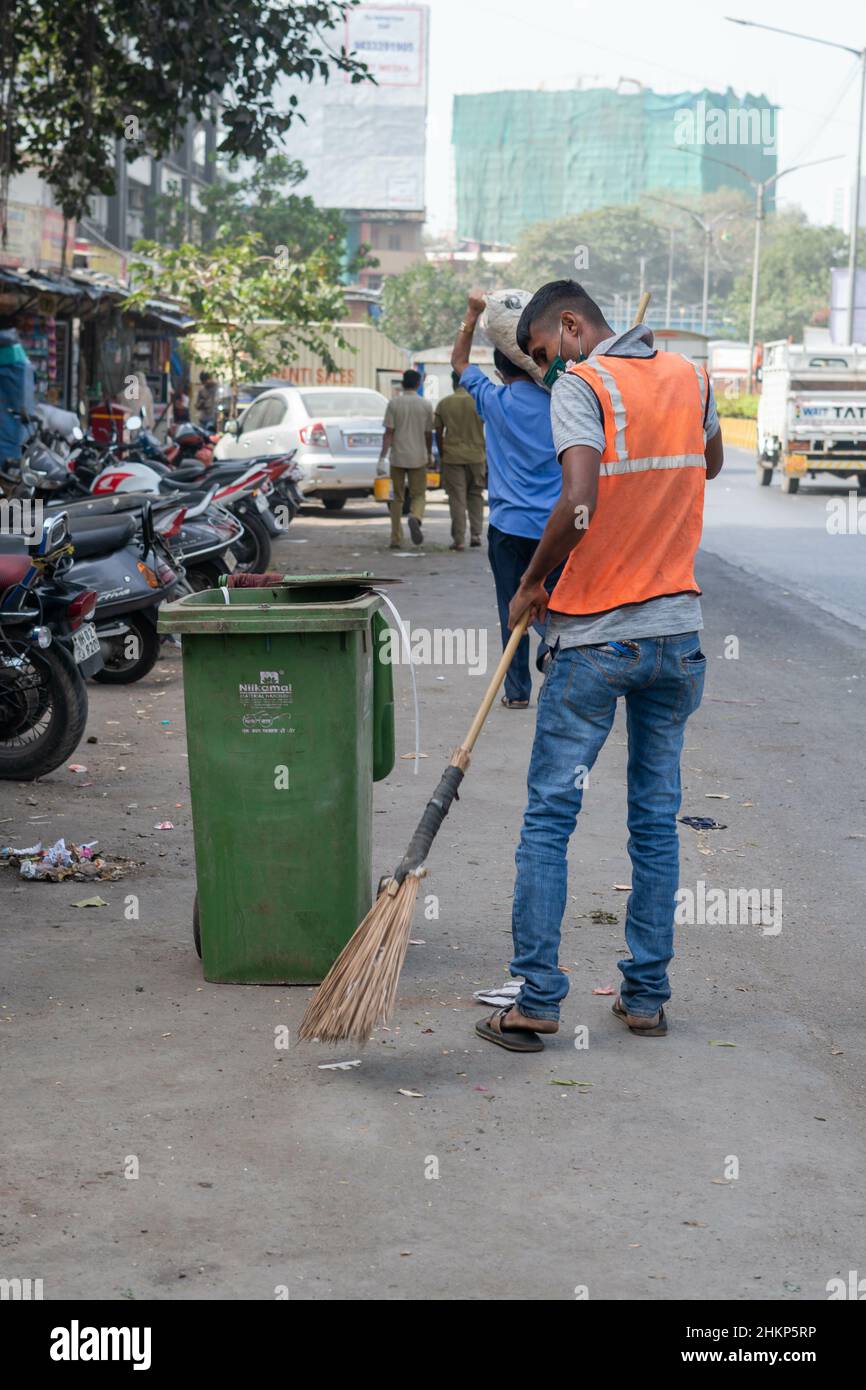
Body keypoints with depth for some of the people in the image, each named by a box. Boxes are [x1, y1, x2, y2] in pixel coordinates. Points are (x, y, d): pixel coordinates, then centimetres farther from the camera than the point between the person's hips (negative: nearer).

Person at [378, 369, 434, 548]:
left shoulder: (394, 404, -3)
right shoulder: (426, 405, 0)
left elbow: (389, 432, -7)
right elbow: (428, 434, 6)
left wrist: (382, 457, -5)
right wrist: (429, 454, 22)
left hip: (397, 457, 0)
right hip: (418, 458, 0)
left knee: (397, 498, 10)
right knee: (418, 495, 8)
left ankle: (396, 540, 10)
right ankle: (415, 517, -26)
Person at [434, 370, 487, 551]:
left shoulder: (444, 404, 0)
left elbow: (438, 433, 3)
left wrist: (442, 455, 14)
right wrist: (487, 455, 8)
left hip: (452, 456, 0)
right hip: (476, 455, 0)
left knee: (457, 499, 2)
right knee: (475, 495, 15)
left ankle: (459, 540, -1)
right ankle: (476, 534, 7)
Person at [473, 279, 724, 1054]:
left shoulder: (581, 385, -9)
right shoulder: (689, 377, 10)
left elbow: (578, 505, -22)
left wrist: (532, 584, -9)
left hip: (597, 637, -6)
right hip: (678, 633, 6)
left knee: (549, 816, 1)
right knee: (656, 817, 12)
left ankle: (537, 1001, 0)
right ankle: (646, 996, 16)